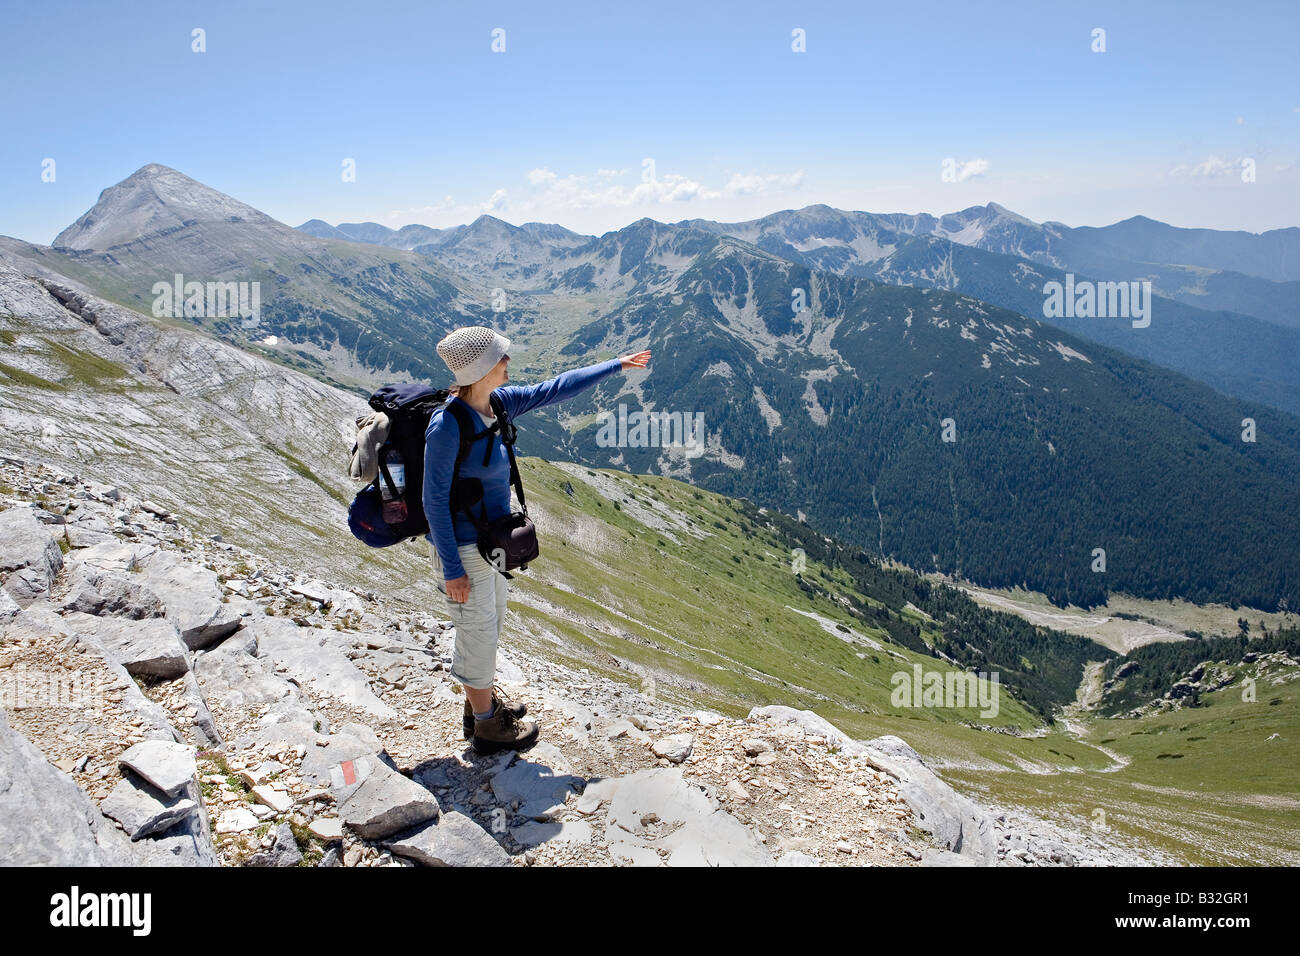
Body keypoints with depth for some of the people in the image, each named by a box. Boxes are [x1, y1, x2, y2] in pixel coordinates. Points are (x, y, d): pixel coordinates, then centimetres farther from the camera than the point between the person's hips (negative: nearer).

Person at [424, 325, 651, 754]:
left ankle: (483, 698, 46)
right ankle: (486, 726, 27)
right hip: (463, 547, -9)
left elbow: (554, 389, 8)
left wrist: (616, 365, 13)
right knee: (479, 633, 7)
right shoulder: (447, 425, -27)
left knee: (492, 621, 24)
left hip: (491, 538, 9)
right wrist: (451, 569, -20)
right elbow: (434, 501, -23)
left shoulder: (497, 404, -3)